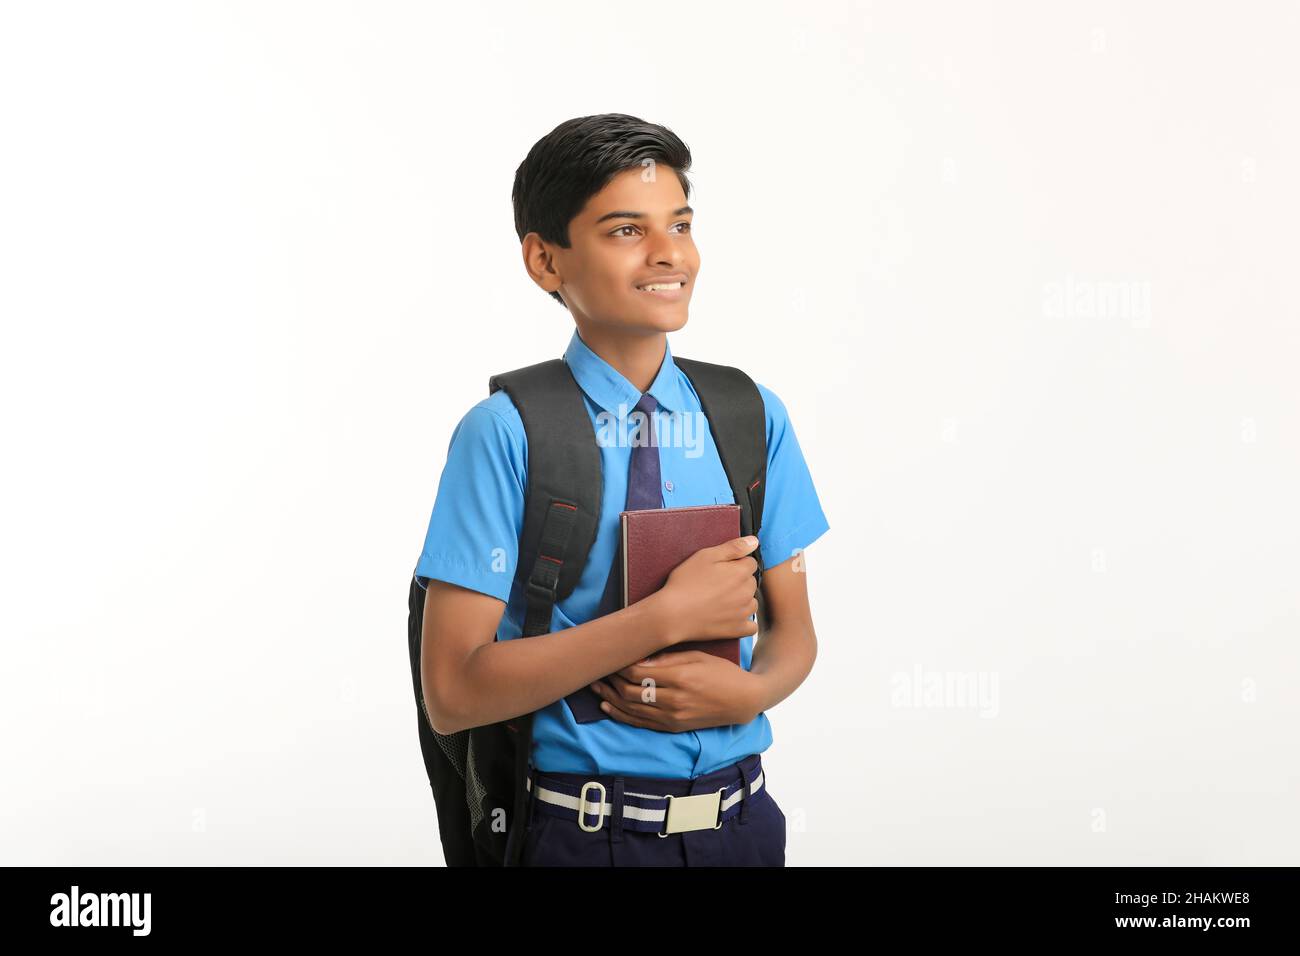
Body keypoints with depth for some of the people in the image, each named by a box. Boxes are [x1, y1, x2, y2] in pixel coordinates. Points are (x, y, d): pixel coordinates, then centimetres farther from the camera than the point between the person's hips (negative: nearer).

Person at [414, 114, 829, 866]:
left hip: (741, 822, 4)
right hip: (584, 831, -3)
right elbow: (453, 692, -17)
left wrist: (749, 692, -15)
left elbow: (792, 629, 7)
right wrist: (667, 616, -21)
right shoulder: (506, 433, -13)